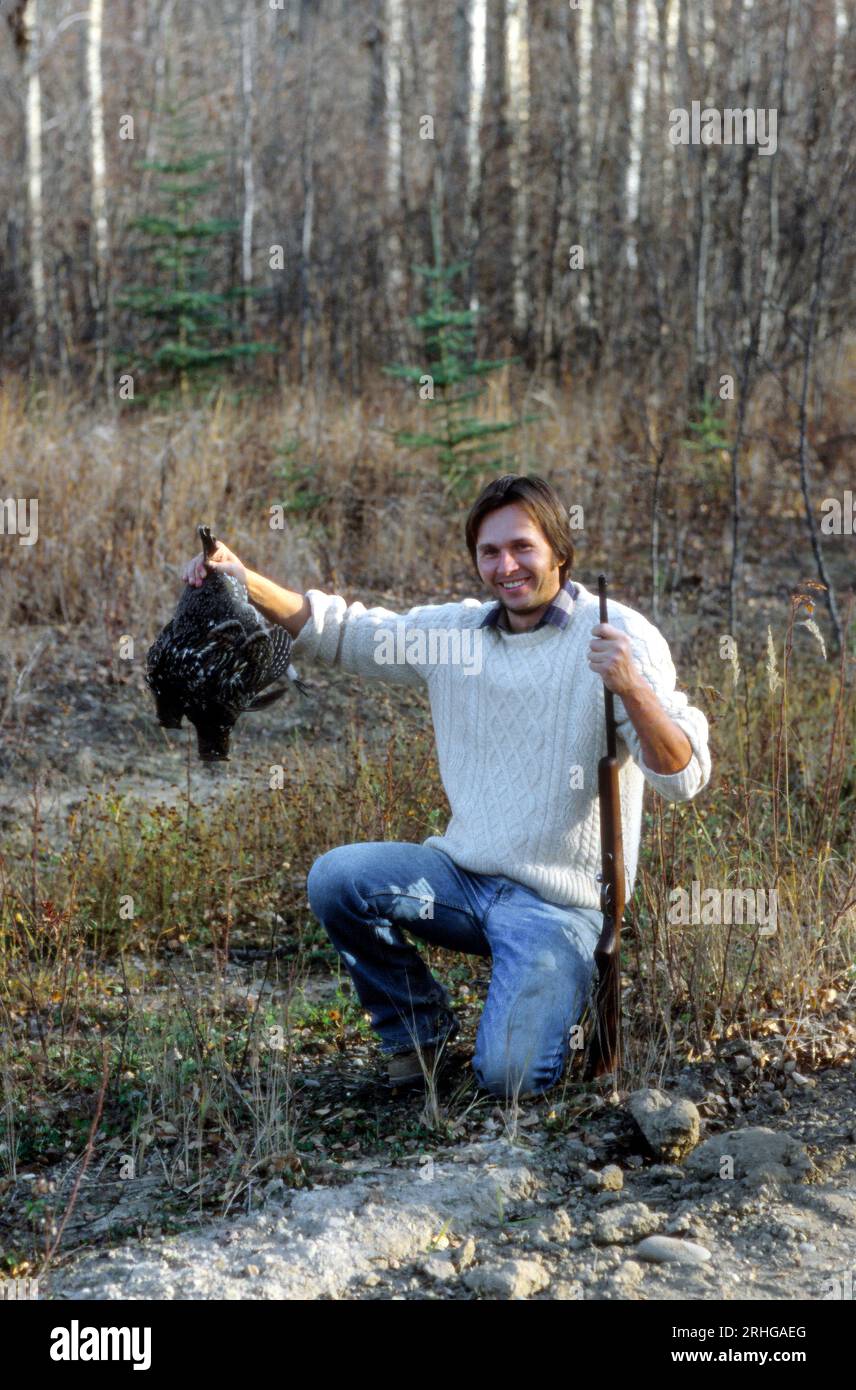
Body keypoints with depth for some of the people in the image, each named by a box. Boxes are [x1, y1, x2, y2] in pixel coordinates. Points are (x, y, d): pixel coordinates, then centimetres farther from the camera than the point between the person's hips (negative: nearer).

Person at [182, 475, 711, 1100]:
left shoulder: (620, 637, -11)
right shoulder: (454, 630, 5)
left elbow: (684, 777, -19)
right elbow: (338, 630, 12)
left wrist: (633, 689, -37)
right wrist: (244, 581, -5)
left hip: (559, 901, -5)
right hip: (463, 875, 5)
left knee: (509, 1077, -20)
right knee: (334, 879, -17)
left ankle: (558, 996, 16)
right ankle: (421, 1026, 8)